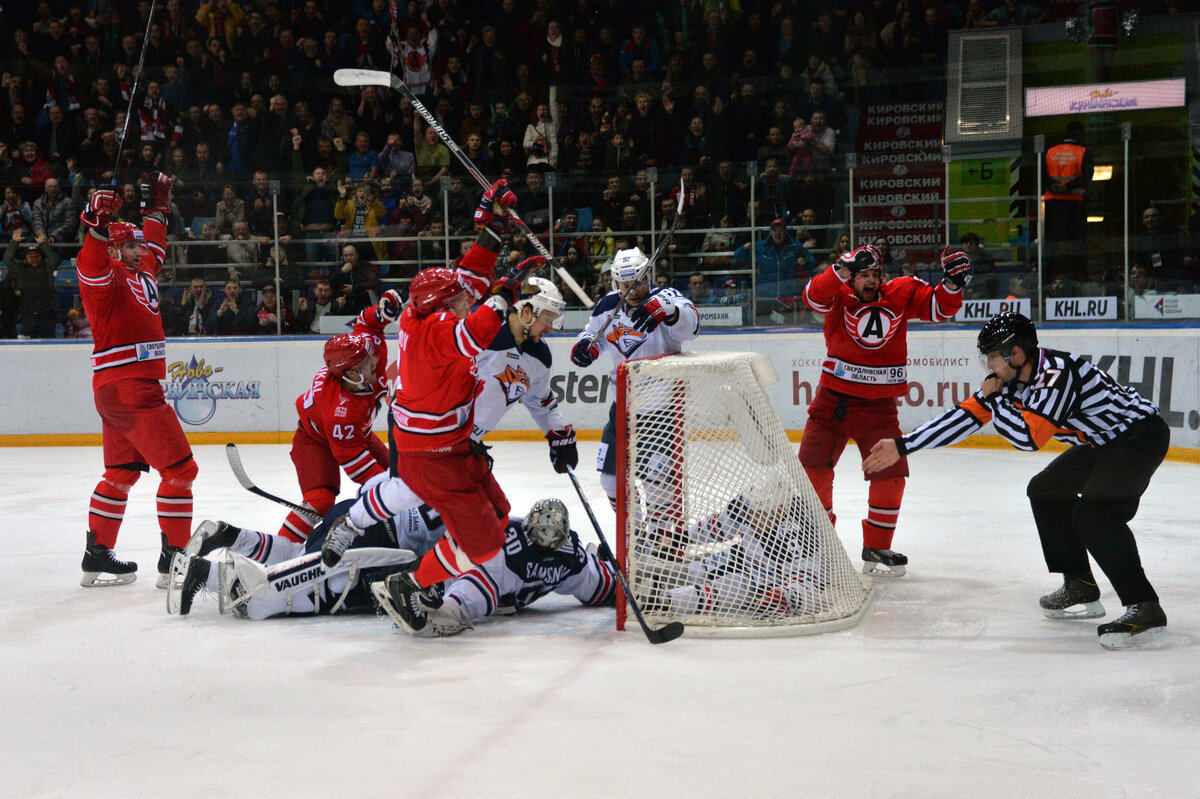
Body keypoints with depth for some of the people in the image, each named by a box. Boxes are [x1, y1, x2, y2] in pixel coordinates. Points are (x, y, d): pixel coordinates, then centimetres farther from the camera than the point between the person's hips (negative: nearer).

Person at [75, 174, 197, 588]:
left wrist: (157, 206, 36)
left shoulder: (143, 271, 18)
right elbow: (91, 265, -30)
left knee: (122, 473, 16)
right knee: (179, 468, -11)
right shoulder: (107, 277, -7)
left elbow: (153, 244, 37)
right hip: (125, 387, -10)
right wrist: (99, 224, -43)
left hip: (140, 386, 10)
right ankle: (173, 560, -9)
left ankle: (97, 555, 22)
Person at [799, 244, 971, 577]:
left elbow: (940, 307, -2)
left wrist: (953, 282, -21)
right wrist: (844, 268, -39)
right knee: (813, 467, 1)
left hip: (878, 405, 1)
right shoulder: (838, 295, -6)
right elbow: (814, 295, -26)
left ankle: (876, 549, 9)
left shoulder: (902, 294, -1)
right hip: (833, 398, 0)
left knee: (891, 473, -7)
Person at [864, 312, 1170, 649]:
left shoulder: (1057, 373, -28)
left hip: (1142, 432, -11)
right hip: (1102, 442, 11)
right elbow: (965, 416, 5)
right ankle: (1080, 590, 23)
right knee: (1045, 491, 19)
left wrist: (993, 397, -18)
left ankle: (1145, 609, -26)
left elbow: (1028, 437, -33)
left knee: (1093, 512, -27)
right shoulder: (1011, 379, 1)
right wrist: (901, 446, 4)